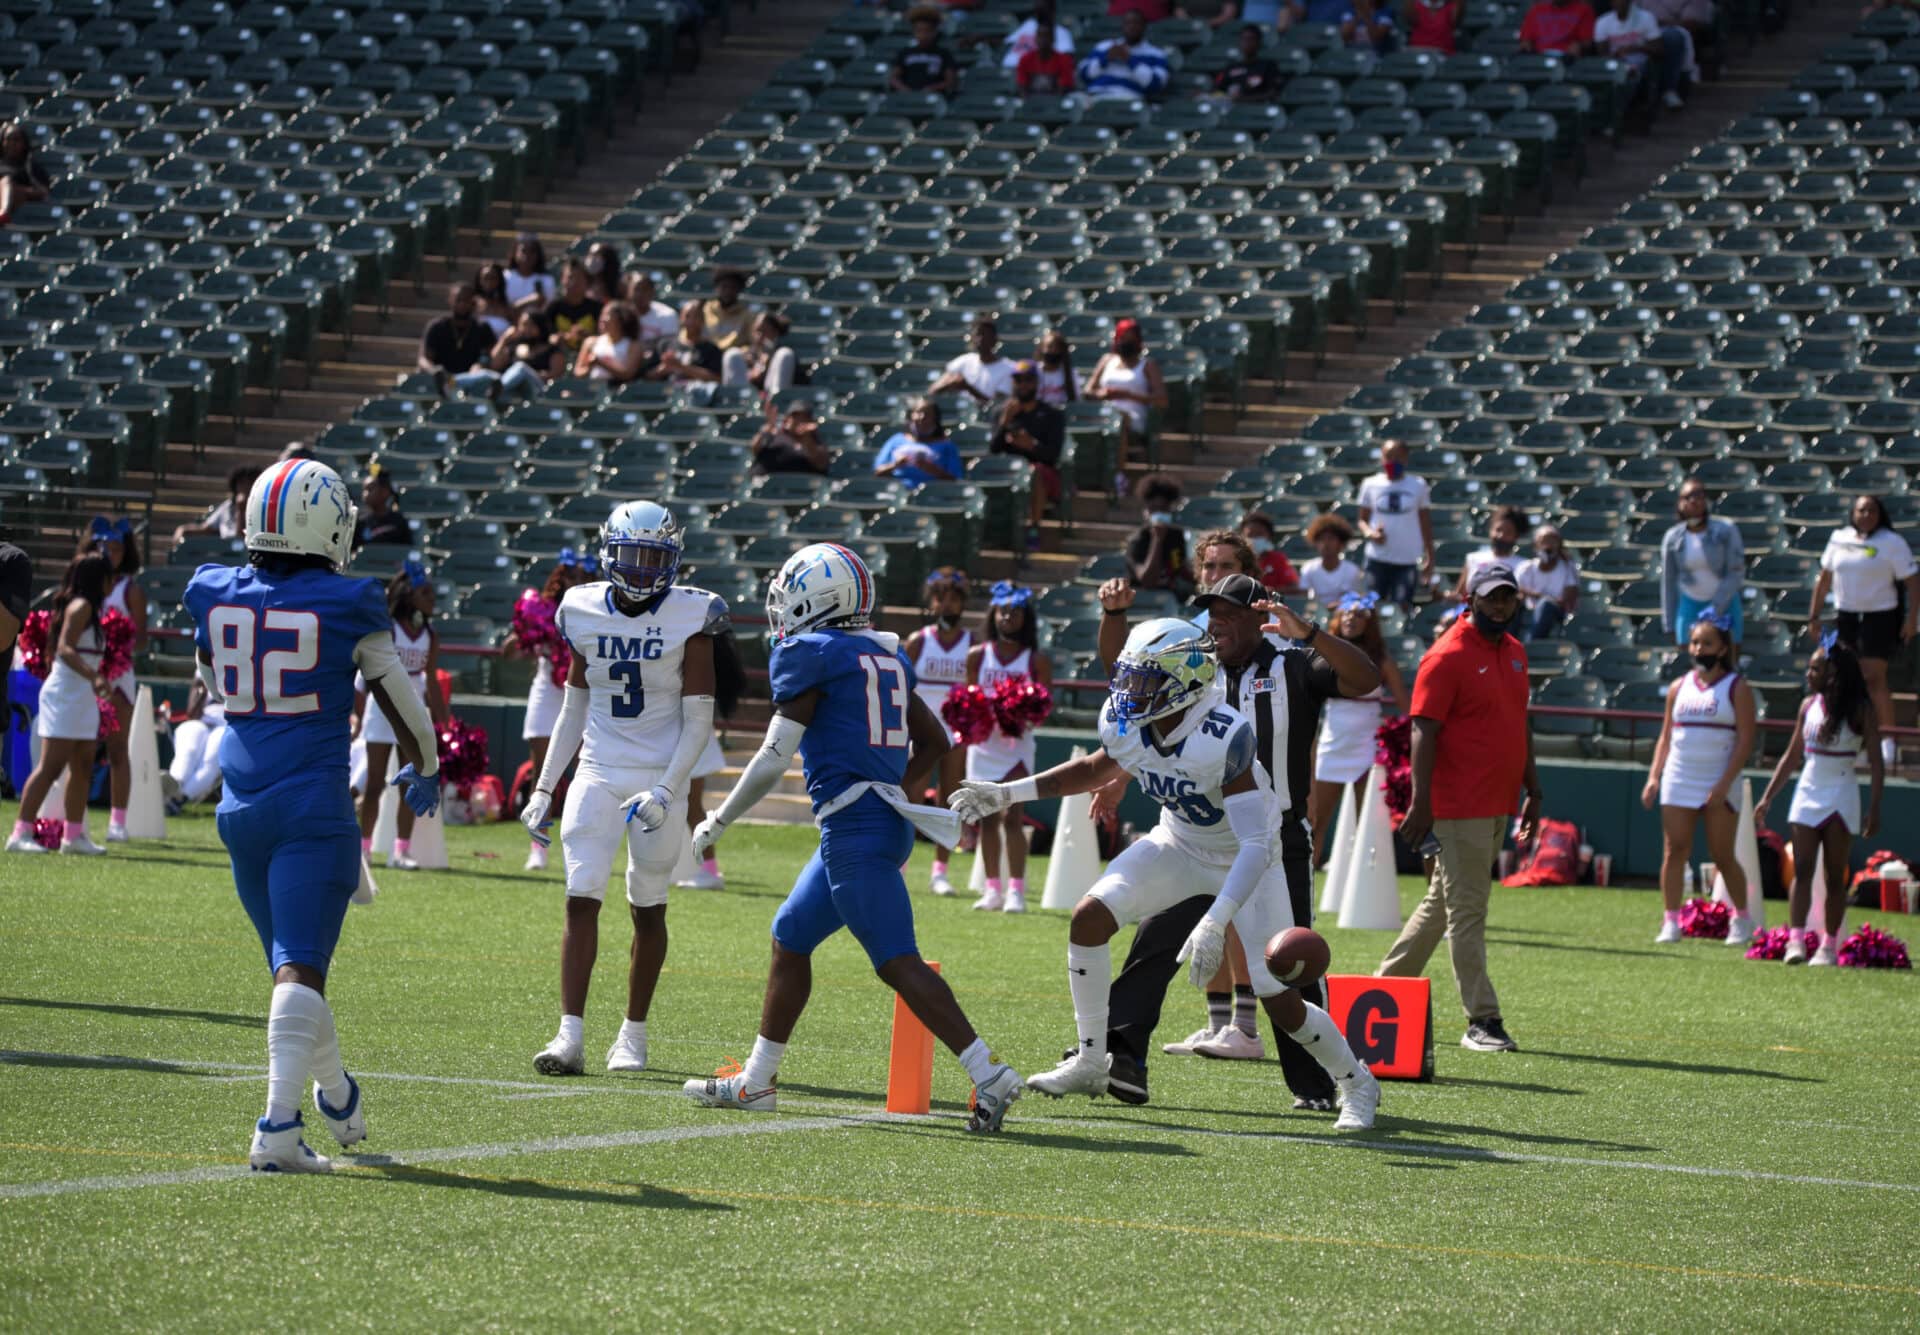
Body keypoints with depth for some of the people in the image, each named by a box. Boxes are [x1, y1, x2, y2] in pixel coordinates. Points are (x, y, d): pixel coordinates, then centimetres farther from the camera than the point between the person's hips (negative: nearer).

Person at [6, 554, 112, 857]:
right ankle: (21, 834, -13)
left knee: (82, 769, 11)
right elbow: (65, 648, -23)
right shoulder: (81, 606, -12)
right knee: (50, 766, -12)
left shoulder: (85, 607, 15)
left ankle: (74, 835, 15)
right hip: (65, 695, -10)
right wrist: (93, 676, -35)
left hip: (83, 698, 10)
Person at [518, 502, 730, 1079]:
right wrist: (543, 788, 11)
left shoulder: (689, 617, -7)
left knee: (648, 911, 6)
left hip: (659, 780, -2)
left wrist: (665, 792, -18)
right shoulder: (585, 611, 3)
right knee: (582, 899, -10)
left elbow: (698, 721, -7)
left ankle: (633, 1033, 18)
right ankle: (570, 1036, -14)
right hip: (597, 775, 2)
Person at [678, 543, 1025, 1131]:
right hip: (888, 820, 9)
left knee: (897, 962, -11)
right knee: (790, 938, 18)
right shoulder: (887, 654, 15)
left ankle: (988, 1076, -18)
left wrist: (716, 823, 2)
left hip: (855, 828, -9)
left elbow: (774, 759, -8)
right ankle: (756, 1081, 24)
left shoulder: (809, 654, -8)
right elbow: (933, 740, 21)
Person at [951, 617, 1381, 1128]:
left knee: (1279, 1001, -8)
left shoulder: (1224, 737, -37)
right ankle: (1089, 1064, 1)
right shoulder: (1126, 723, -18)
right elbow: (1098, 769, 8)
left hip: (1243, 857, -5)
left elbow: (1255, 846, -40)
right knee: (1089, 918, -14)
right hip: (1179, 845, 5)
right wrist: (1009, 793, 2)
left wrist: (1214, 924, -50)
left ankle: (1356, 1084, 19)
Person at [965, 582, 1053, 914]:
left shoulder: (1037, 660, -1)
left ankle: (1016, 890, -9)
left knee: (1012, 818, -11)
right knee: (987, 820, 5)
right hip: (984, 744, 3)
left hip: (1018, 746, -3)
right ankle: (993, 889, 13)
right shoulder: (978, 656, 6)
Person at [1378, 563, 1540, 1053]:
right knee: (1467, 913, -5)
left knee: (1442, 904, 15)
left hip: (1497, 806, 8)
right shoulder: (1448, 656, -11)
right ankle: (1481, 1021, -4)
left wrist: (1533, 791, 21)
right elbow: (1424, 732, -14)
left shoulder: (1514, 652, 14)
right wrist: (1421, 804, -20)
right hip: (1458, 806, -8)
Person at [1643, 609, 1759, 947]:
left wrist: (1725, 783, -17)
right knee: (1674, 852, -3)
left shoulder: (1737, 688, -2)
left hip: (1719, 787, -4)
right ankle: (1671, 922, -2)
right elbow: (1666, 737, 15)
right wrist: (1654, 777, 2)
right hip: (1678, 784, 4)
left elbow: (1746, 739, -8)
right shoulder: (1680, 688, 11)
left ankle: (1742, 919, 15)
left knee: (1723, 856, 0)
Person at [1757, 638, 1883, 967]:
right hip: (1807, 794, 4)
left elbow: (1875, 763, -6)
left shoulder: (1859, 710, -6)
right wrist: (1767, 798, 13)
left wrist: (1874, 810, -13)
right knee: (1802, 871, -8)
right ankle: (1796, 940, -17)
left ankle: (1829, 945, 8)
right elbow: (1792, 756, 16)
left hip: (1841, 798, -4)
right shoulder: (1809, 706, 7)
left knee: (1835, 875, 2)